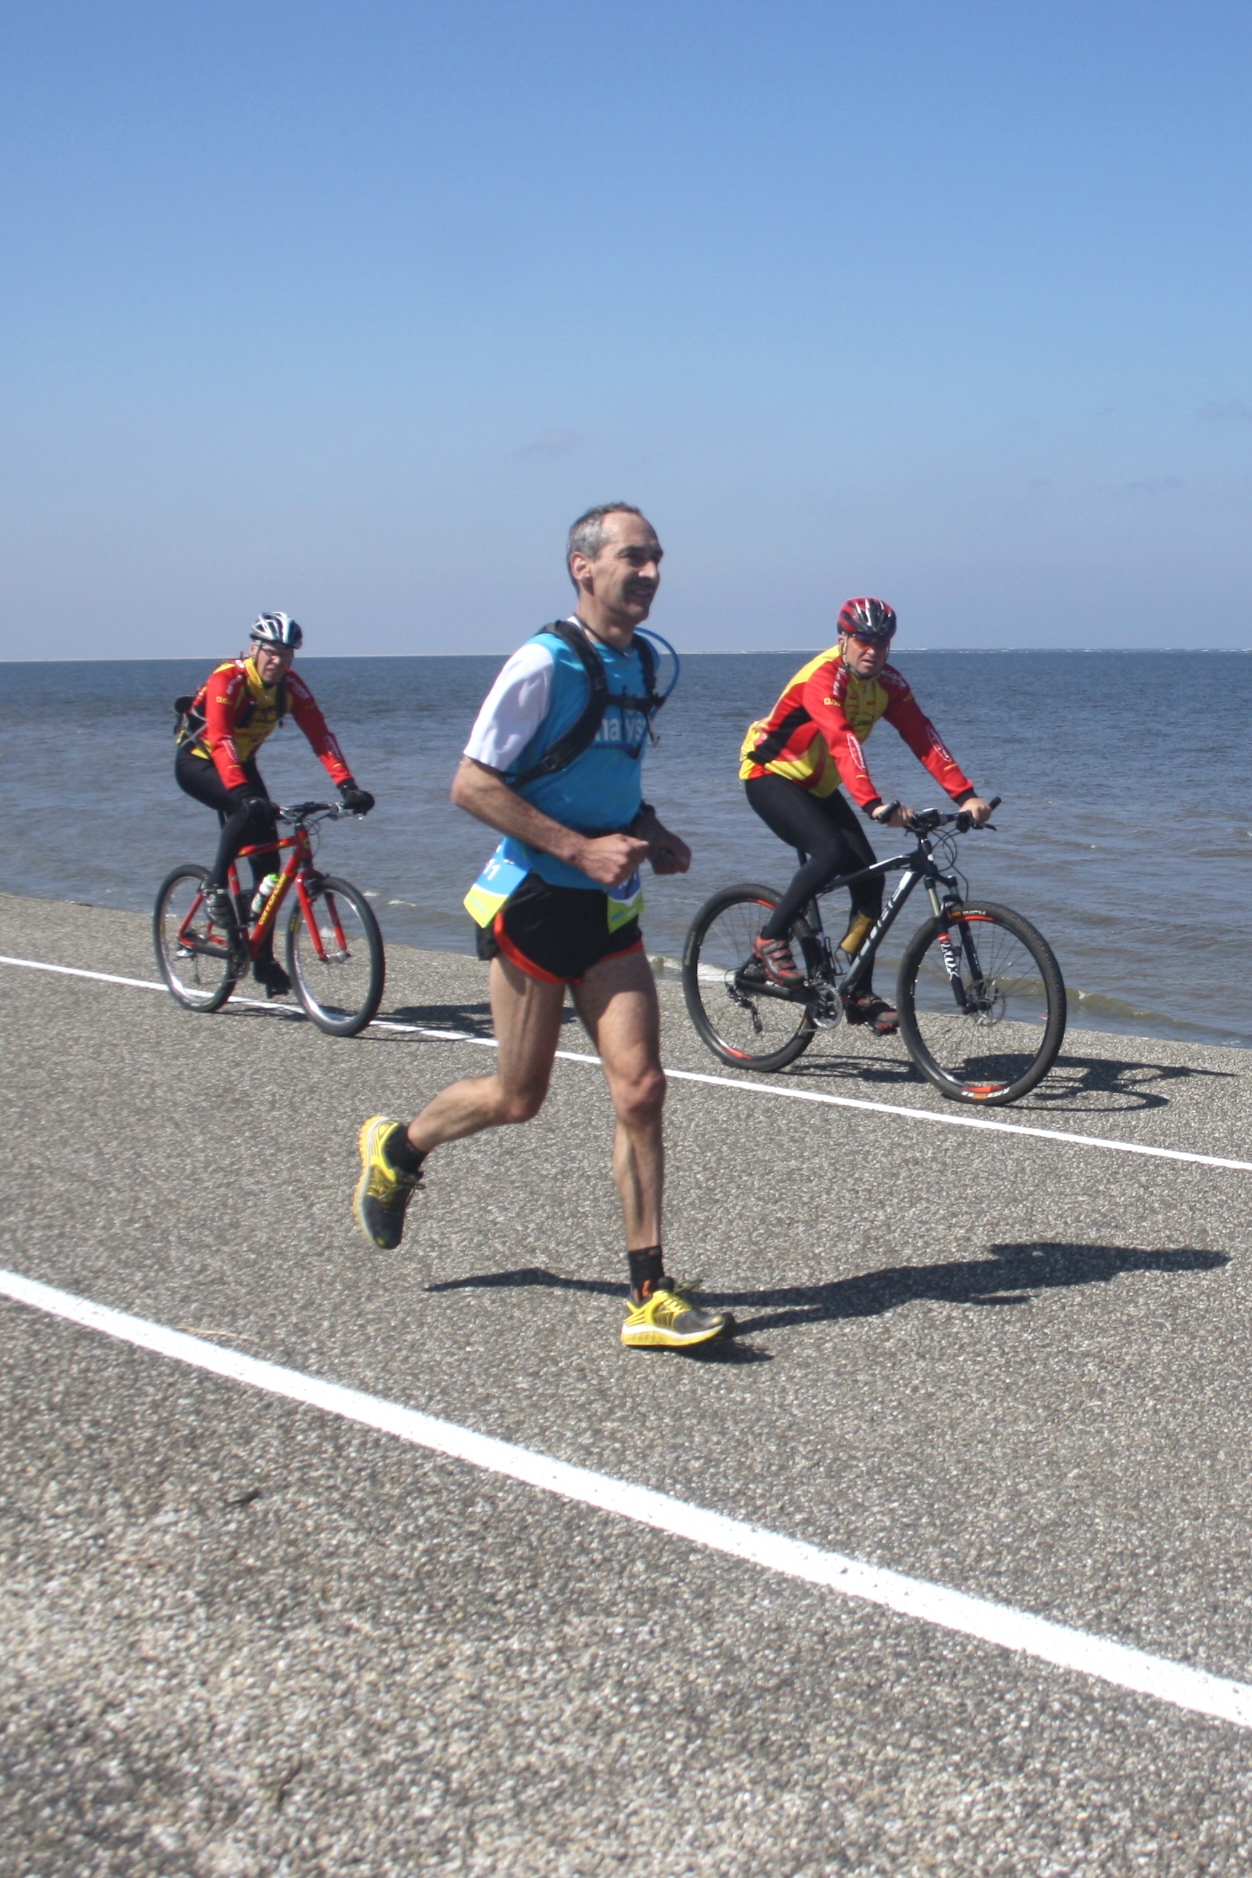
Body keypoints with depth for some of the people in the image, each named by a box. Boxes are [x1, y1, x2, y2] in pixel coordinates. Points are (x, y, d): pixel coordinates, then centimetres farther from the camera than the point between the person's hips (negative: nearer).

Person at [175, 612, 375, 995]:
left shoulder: (291, 686, -13)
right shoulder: (228, 679, -29)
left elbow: (320, 736, -19)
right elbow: (220, 739, -41)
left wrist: (347, 785, -33)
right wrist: (243, 792, -54)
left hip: (241, 763, 6)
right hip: (197, 761, -6)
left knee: (266, 849, -5)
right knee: (249, 809, -35)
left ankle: (264, 958, 2)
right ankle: (215, 887, -15)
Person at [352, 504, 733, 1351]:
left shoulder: (640, 665, 9)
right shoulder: (543, 664, -15)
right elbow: (472, 784, -16)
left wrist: (652, 834, 4)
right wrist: (579, 849, -21)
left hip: (610, 911, 6)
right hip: (536, 901, -6)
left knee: (642, 1089, -4)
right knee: (519, 1097, 5)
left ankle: (650, 1296, 1)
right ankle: (397, 1148, 35)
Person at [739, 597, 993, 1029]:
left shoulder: (888, 682, -7)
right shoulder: (823, 677, -28)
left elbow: (925, 740, -16)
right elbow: (842, 742, -43)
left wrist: (966, 796, -28)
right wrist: (874, 805, -56)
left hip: (818, 786, 7)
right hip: (770, 774, -7)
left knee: (868, 876, -6)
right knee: (831, 852, -30)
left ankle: (860, 997, 2)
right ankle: (771, 939, -10)